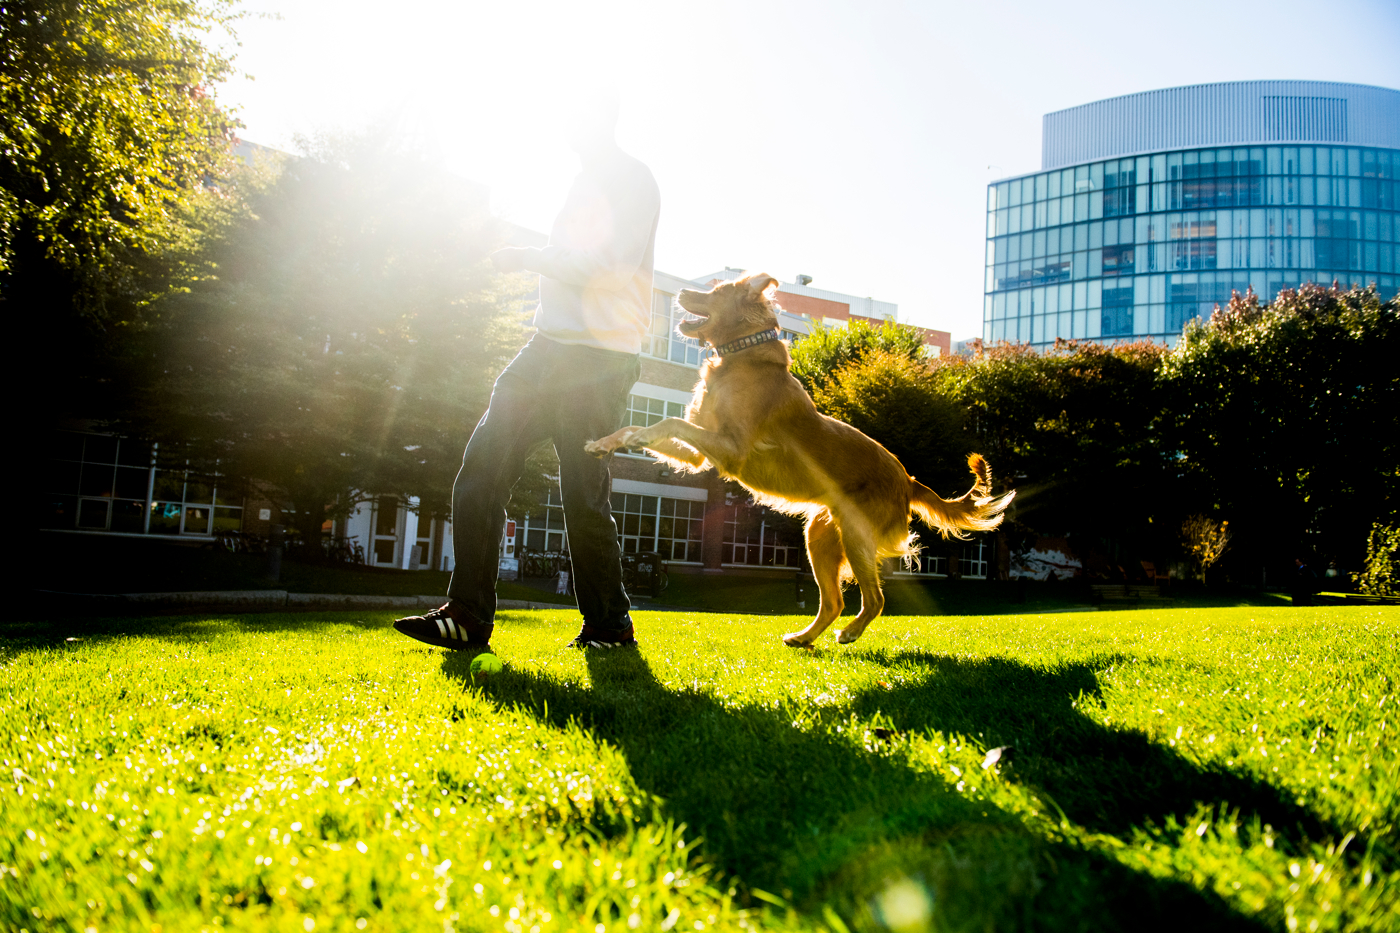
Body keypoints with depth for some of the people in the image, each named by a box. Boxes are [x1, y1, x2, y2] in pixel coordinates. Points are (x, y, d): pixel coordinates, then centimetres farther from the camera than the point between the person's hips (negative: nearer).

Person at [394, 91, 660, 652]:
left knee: (584, 495, -6)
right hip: (550, 349, 8)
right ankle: (468, 615, -4)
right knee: (482, 468, -5)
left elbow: (604, 263, -14)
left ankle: (610, 623, 12)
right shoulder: (587, 181, 27)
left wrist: (528, 258, -7)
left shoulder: (631, 179, -1)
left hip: (598, 358, -8)